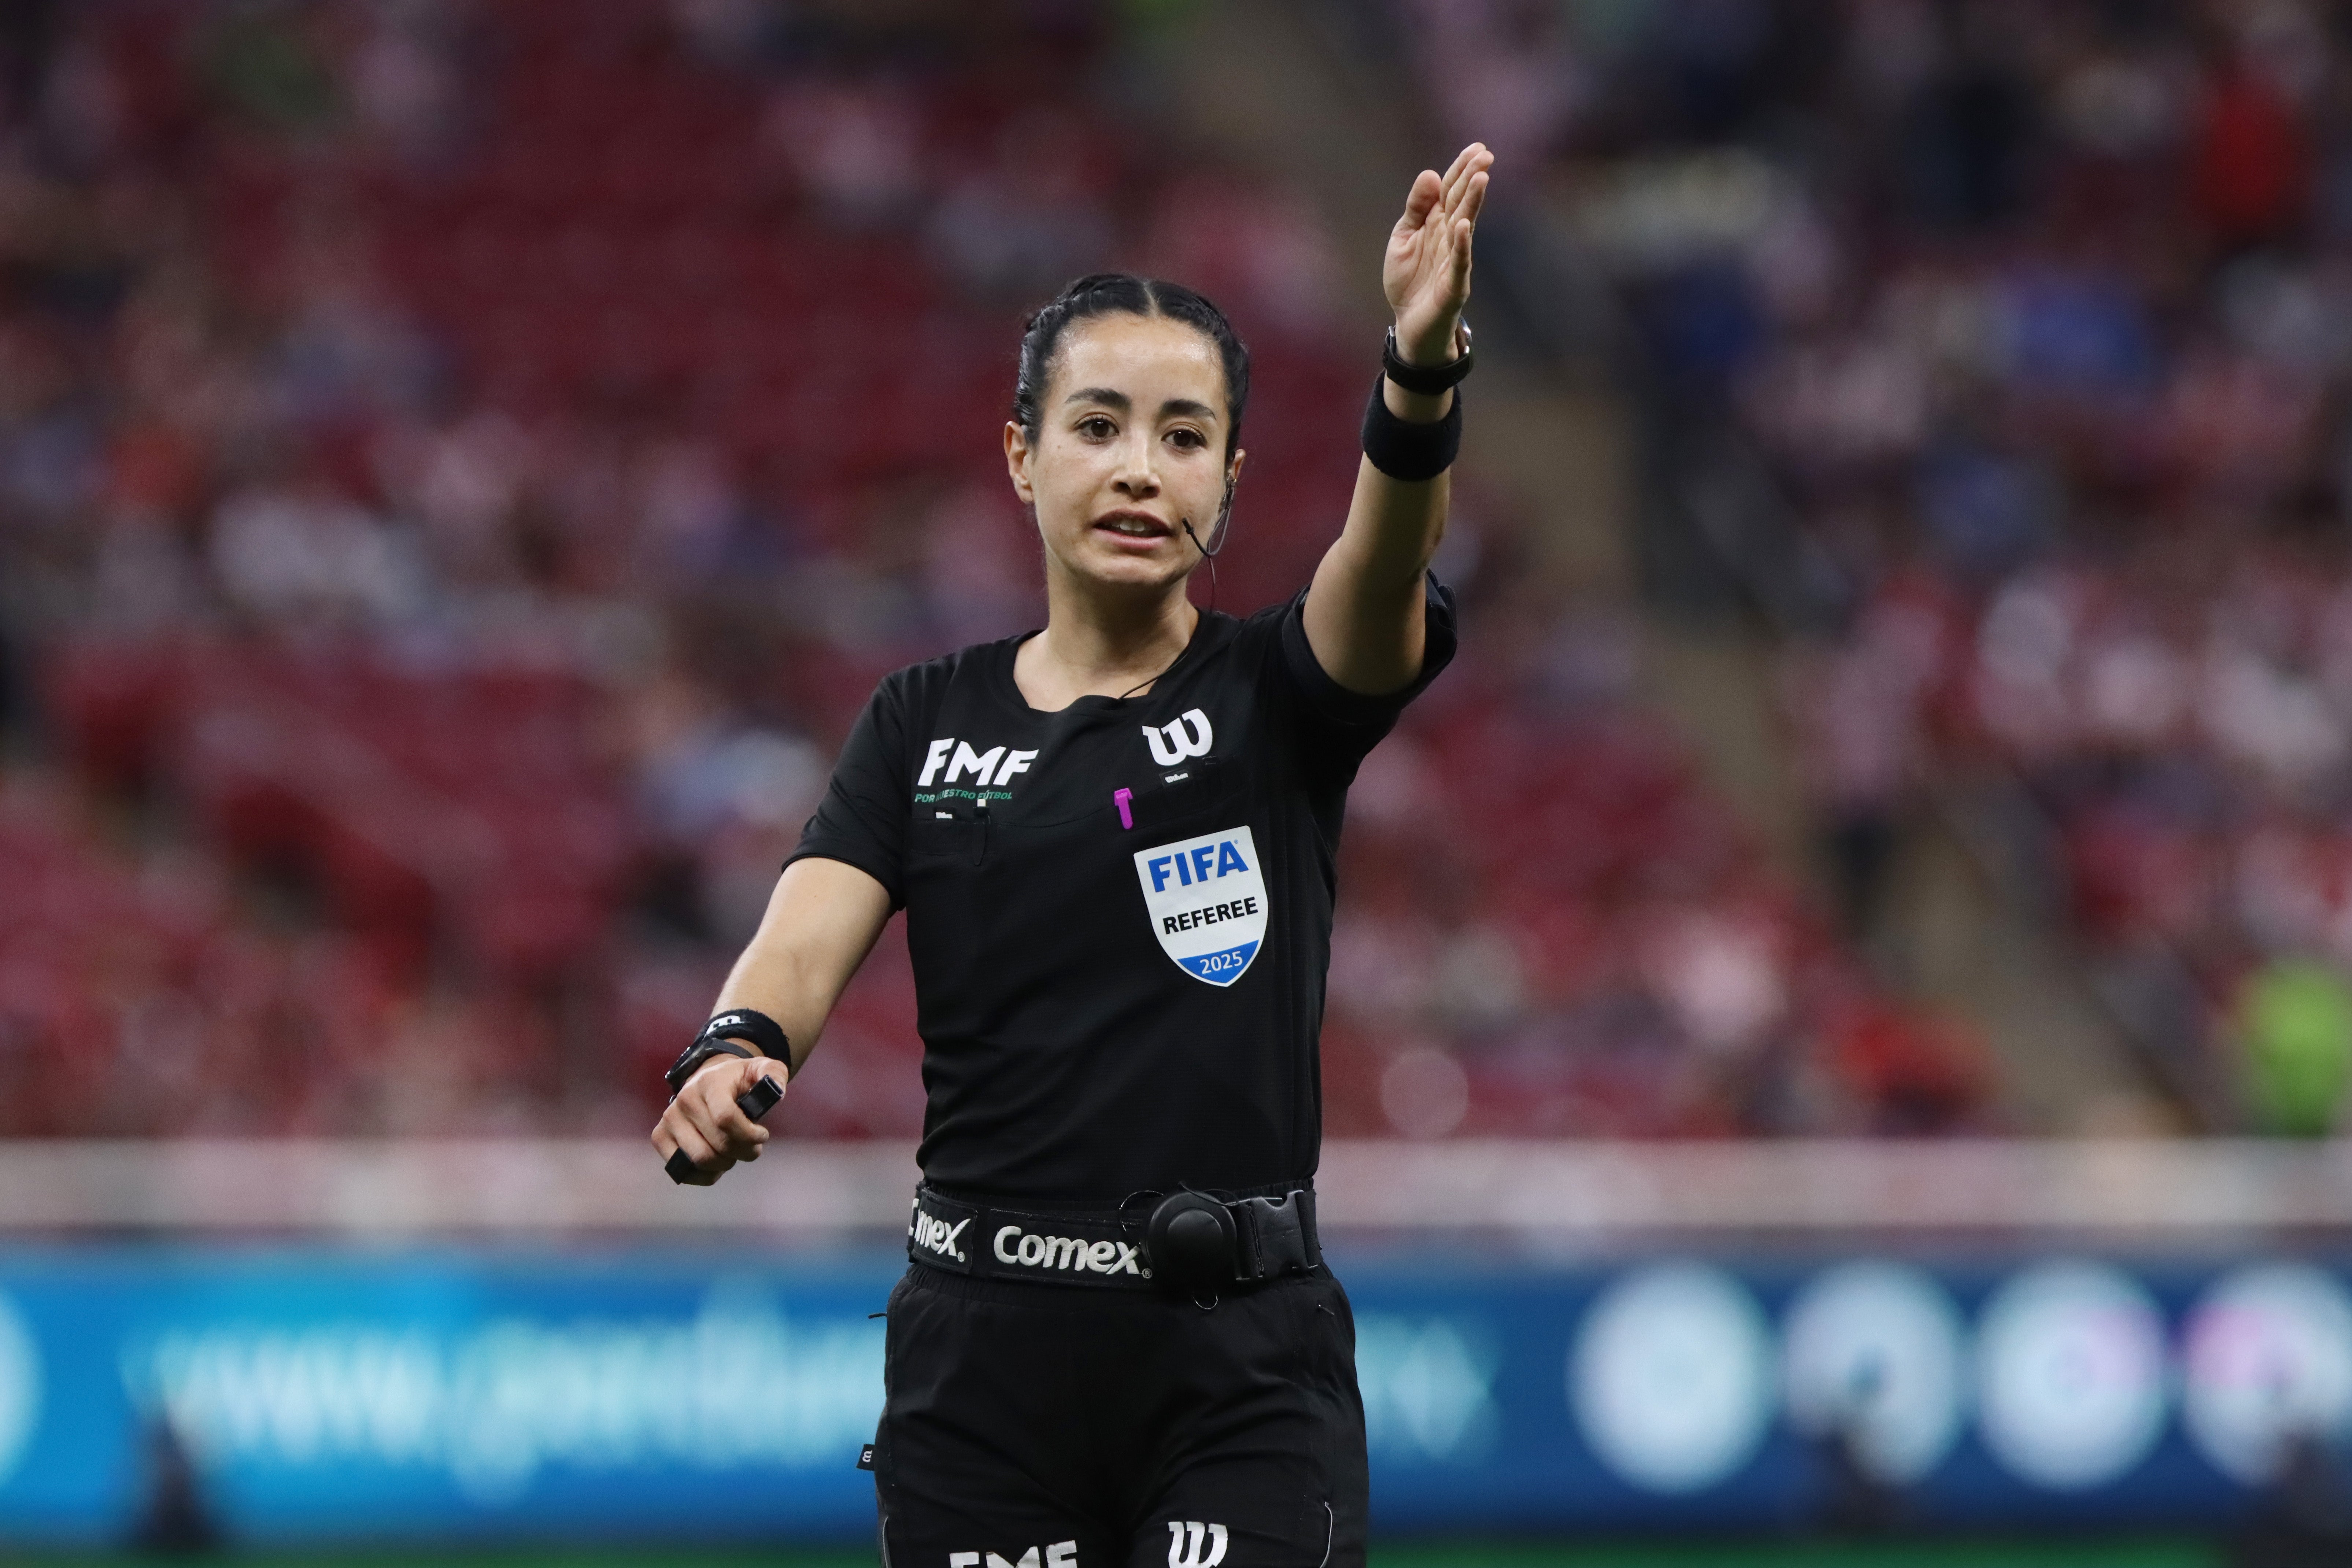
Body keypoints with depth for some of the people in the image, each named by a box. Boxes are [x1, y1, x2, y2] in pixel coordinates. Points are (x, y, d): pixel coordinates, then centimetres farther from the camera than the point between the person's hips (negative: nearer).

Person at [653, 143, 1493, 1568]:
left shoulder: (1278, 698, 2)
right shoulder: (925, 726, 9)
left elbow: (1385, 570, -19)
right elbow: (814, 928, -6)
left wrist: (1421, 378, -41)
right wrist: (740, 1051, -30)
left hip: (1239, 1368, -3)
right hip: (986, 1356, 3)